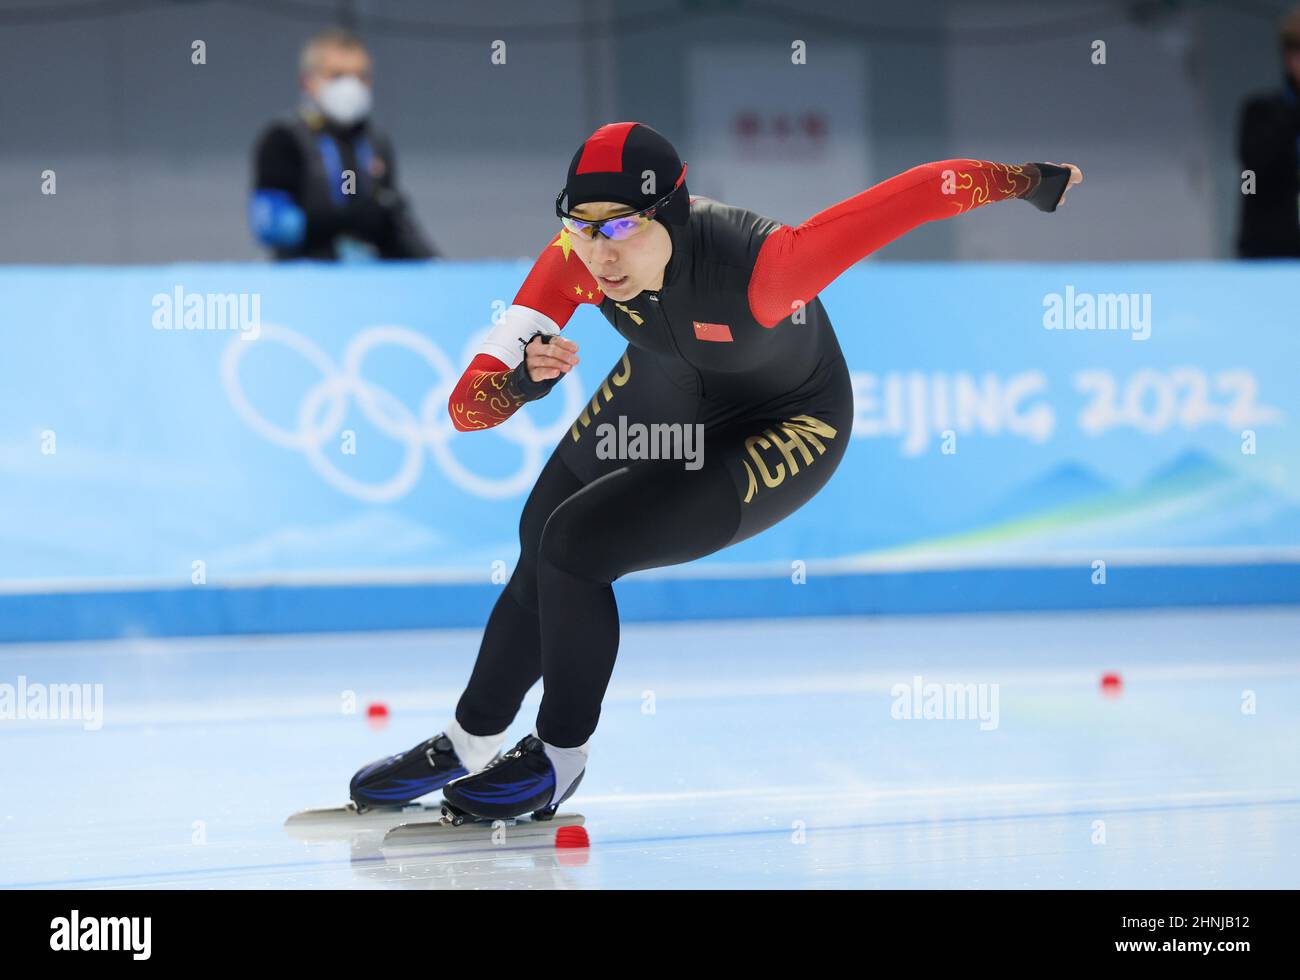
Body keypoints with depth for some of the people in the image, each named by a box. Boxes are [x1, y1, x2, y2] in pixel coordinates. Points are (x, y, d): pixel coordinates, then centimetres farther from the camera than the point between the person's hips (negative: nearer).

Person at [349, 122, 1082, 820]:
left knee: (575, 544, -18)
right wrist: (524, 380, -52)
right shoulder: (579, 260, -28)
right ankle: (470, 746, 39)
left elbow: (924, 194, -35)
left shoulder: (754, 266, -42)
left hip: (785, 432, -6)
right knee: (543, 554, 15)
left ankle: (560, 760, 6)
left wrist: (1032, 180, -20)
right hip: (668, 391, 6)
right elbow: (469, 406, -30)